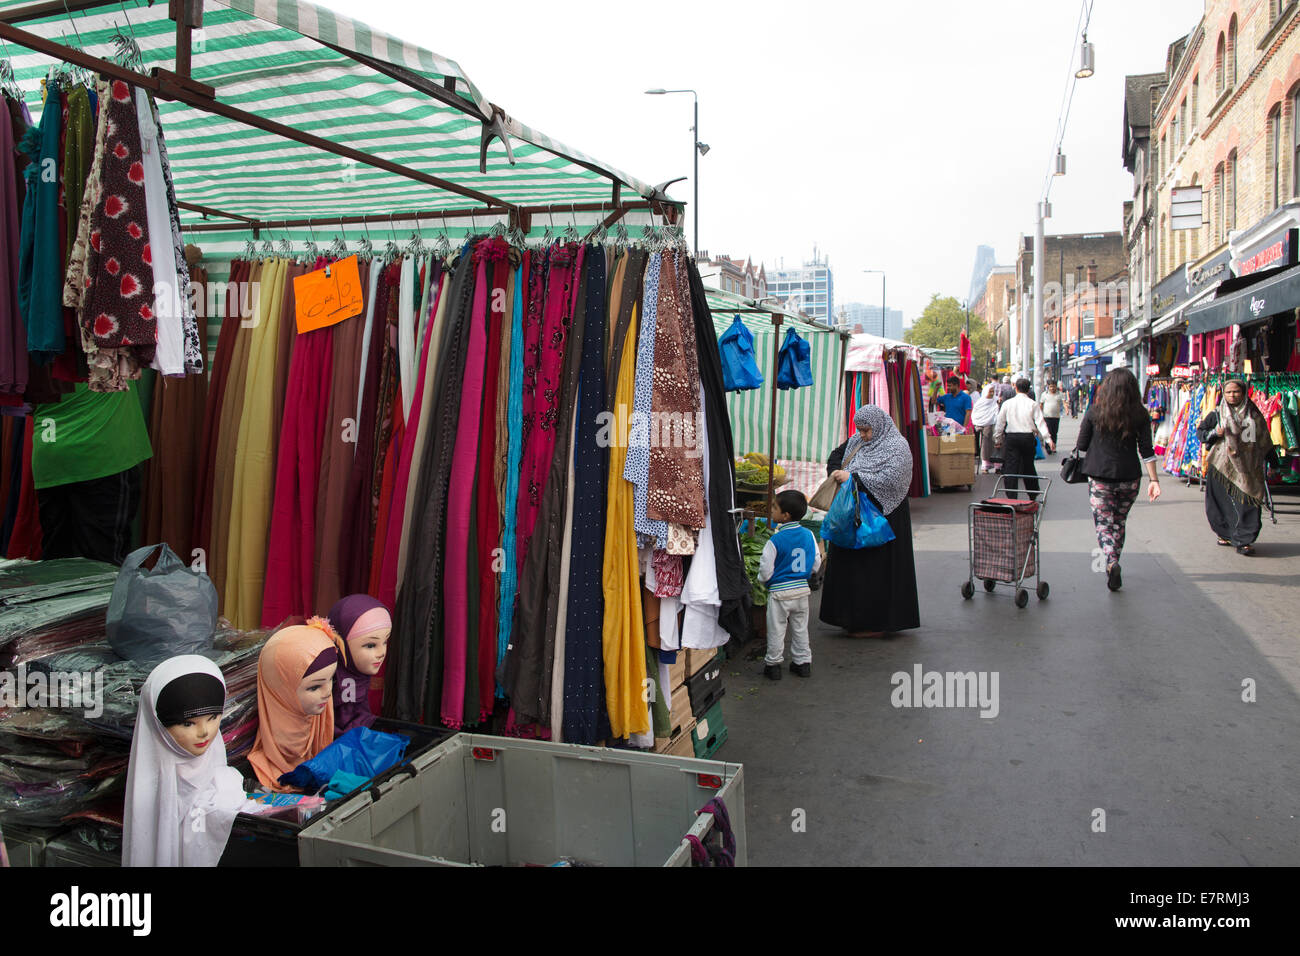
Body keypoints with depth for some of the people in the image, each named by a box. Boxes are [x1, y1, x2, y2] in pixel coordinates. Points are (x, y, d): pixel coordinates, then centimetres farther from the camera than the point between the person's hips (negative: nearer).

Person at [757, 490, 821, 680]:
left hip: (779, 592, -5)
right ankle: (803, 662, 27)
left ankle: (773, 664, 19)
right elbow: (816, 564, 4)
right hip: (802, 589, 5)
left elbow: (765, 571, -14)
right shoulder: (808, 535, -4)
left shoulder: (775, 540, -19)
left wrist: (763, 579, 8)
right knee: (800, 628, 18)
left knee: (776, 630, 9)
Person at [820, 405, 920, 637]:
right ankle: (854, 617, 23)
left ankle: (876, 623, 5)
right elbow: (837, 454, 22)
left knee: (876, 568, -5)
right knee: (851, 563, 11)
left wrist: (853, 477, -23)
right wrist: (836, 471, 0)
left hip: (883, 517, -8)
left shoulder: (897, 447, -13)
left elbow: (889, 479, -23)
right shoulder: (857, 441, 10)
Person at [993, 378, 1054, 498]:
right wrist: (1048, 439, -7)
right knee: (1028, 466, 15)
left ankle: (1012, 497, -5)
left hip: (1011, 438, -1)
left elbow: (1000, 422, 5)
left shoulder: (1007, 403, 2)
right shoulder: (1033, 404, 0)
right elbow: (1040, 422, -6)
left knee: (1011, 467, 0)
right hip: (1028, 437, 1)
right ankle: (1033, 494, 26)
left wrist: (997, 439, 14)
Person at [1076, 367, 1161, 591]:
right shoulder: (1140, 415, -2)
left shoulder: (1094, 411, -5)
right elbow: (1146, 450, -4)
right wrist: (1153, 479, -1)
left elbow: (1082, 445, 0)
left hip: (1100, 477, -2)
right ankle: (1112, 563, 25)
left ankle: (1111, 562, -24)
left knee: (1104, 523, 0)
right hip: (1129, 478, 2)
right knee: (1119, 523, 18)